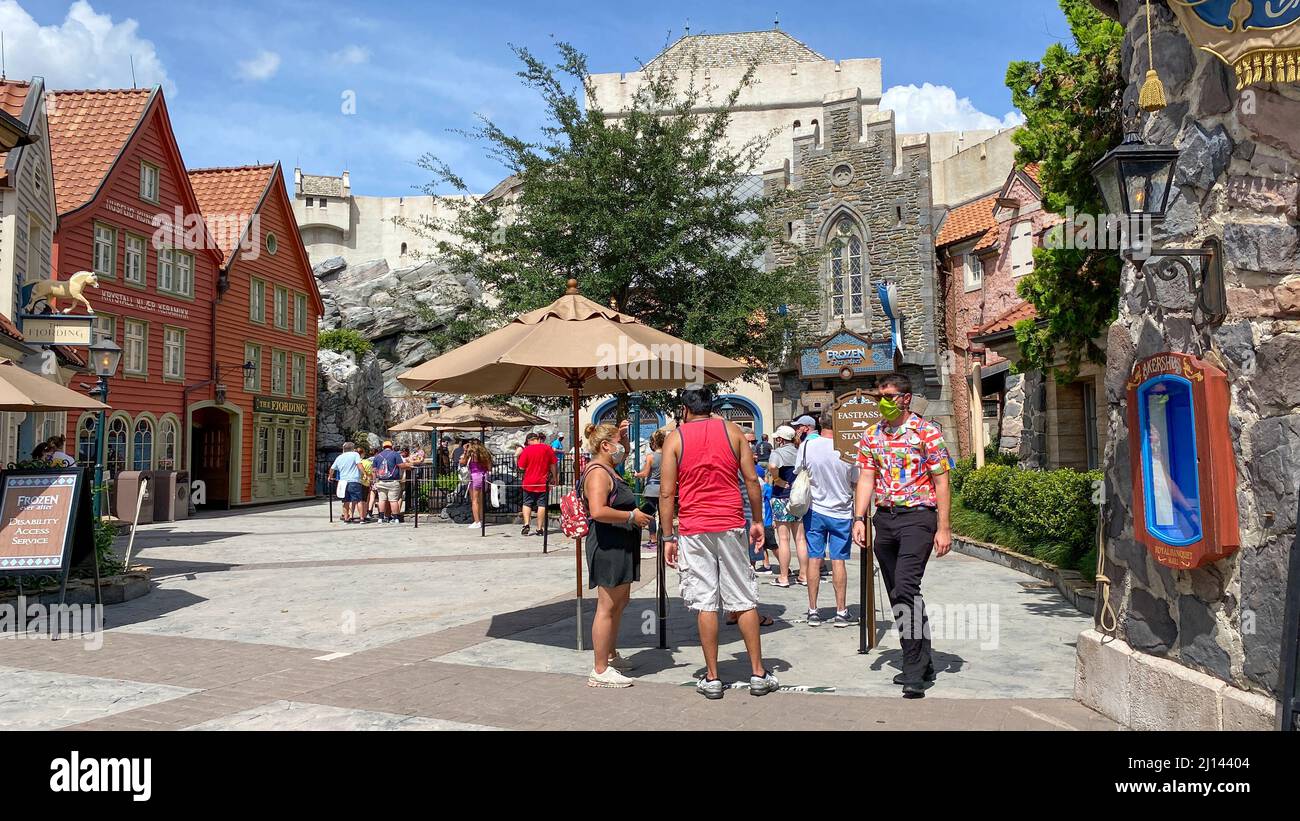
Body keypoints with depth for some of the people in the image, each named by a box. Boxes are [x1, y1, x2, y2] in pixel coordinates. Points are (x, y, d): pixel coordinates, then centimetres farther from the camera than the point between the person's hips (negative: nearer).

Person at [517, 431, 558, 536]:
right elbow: (553, 465, 3)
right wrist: (554, 478, 13)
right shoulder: (547, 448, -1)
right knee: (542, 505, 4)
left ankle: (526, 524, -2)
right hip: (543, 483, 1)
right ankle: (540, 528, 5)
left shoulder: (526, 450, -6)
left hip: (528, 483, 0)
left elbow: (521, 467, -6)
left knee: (527, 503, 12)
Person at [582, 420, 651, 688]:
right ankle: (600, 671, -1)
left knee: (621, 601, 21)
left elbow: (623, 455, 37)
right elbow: (598, 511, -31)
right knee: (608, 607, -7)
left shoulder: (608, 468, 14)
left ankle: (611, 656, 37)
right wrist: (632, 516, -22)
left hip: (620, 546, 11)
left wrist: (622, 434, 20)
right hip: (608, 545, -11)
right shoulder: (598, 473, -18)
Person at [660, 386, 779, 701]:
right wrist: (758, 521, 12)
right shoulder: (732, 430, 6)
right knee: (745, 601, 7)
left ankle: (712, 678, 8)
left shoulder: (674, 438, 2)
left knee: (705, 604, 3)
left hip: (693, 530, -1)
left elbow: (667, 493, -2)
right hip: (730, 525, 1)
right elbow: (751, 479, 3)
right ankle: (758, 675, 11)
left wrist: (668, 538, 3)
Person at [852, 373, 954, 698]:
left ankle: (914, 672, -14)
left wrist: (944, 528, -10)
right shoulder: (871, 436, 11)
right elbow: (866, 479, 9)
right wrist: (859, 518, -2)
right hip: (885, 518, 6)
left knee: (905, 587, -19)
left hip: (917, 516, -6)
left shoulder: (927, 432, -4)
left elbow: (941, 482, -5)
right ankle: (923, 663, 24)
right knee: (899, 594, 10)